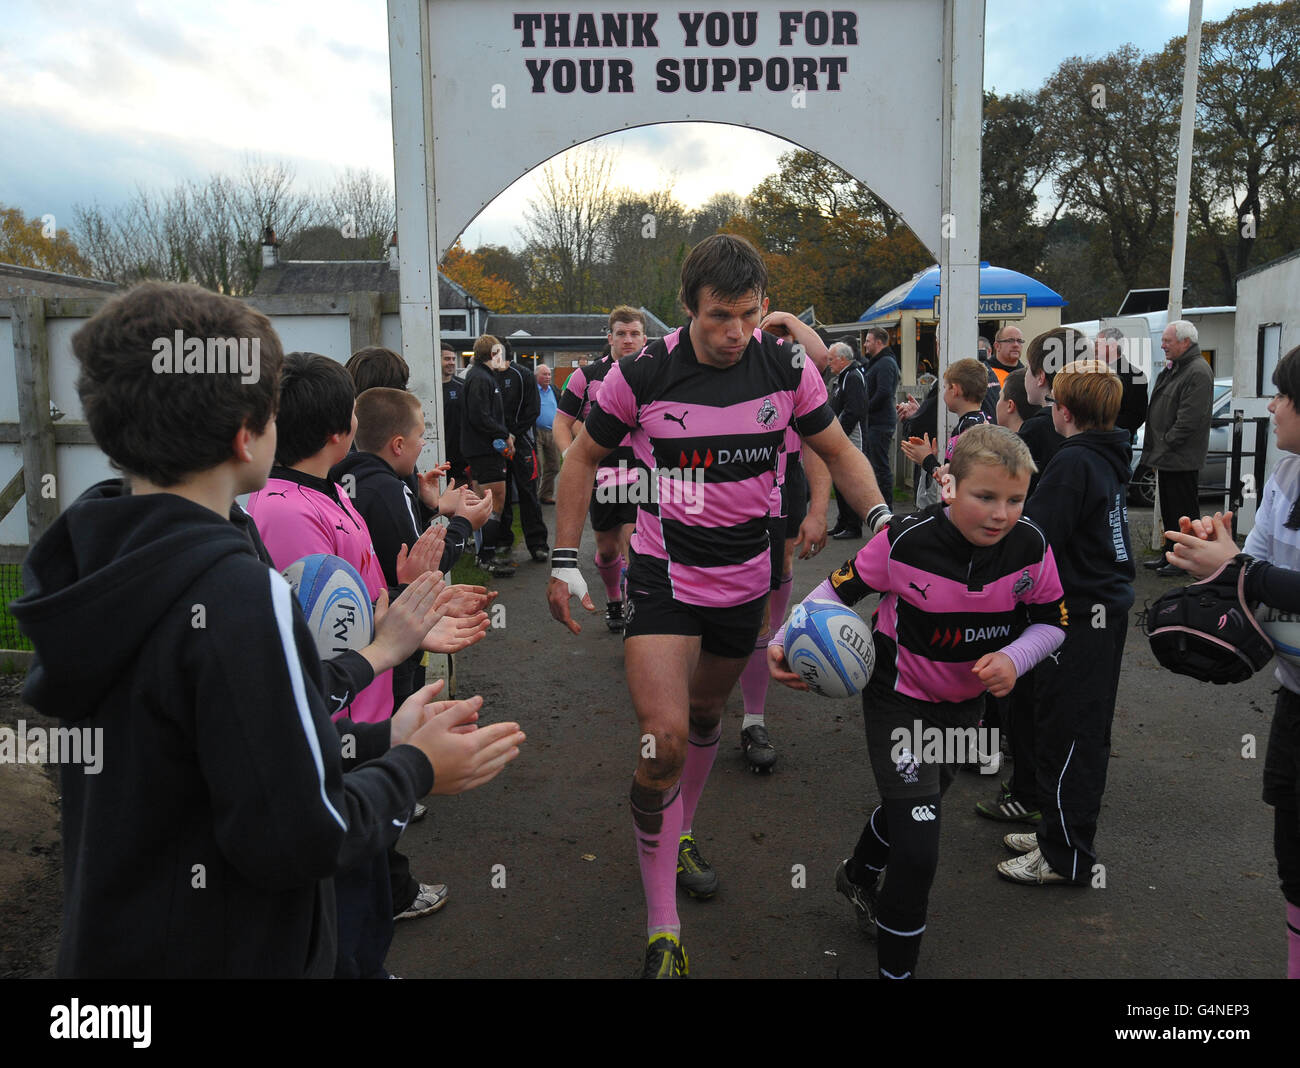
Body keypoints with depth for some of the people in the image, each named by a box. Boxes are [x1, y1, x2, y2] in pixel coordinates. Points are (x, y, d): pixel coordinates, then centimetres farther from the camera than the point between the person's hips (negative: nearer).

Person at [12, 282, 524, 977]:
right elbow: (297, 841, -27)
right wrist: (414, 768, -11)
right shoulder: (239, 598, -29)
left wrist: (380, 738, 3)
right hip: (219, 955, -7)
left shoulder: (86, 558, -2)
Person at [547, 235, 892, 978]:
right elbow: (585, 457, -1)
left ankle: (681, 838, 49)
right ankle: (664, 934, -1)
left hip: (746, 576, 4)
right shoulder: (642, 374, -14)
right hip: (664, 573, -3)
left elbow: (839, 451, 4)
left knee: (706, 714, 22)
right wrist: (565, 564, -3)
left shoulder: (789, 370, -8)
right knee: (664, 739, -16)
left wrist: (881, 516, -13)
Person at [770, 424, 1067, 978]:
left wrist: (1013, 659, -24)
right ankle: (895, 965, 12)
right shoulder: (906, 541, -27)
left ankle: (859, 878, 60)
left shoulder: (1031, 547, -17)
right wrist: (788, 638, -30)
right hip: (900, 699, -5)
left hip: (966, 701, 6)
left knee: (919, 798, 28)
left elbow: (1051, 621, -4)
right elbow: (840, 588, -16)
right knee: (918, 852, -13)